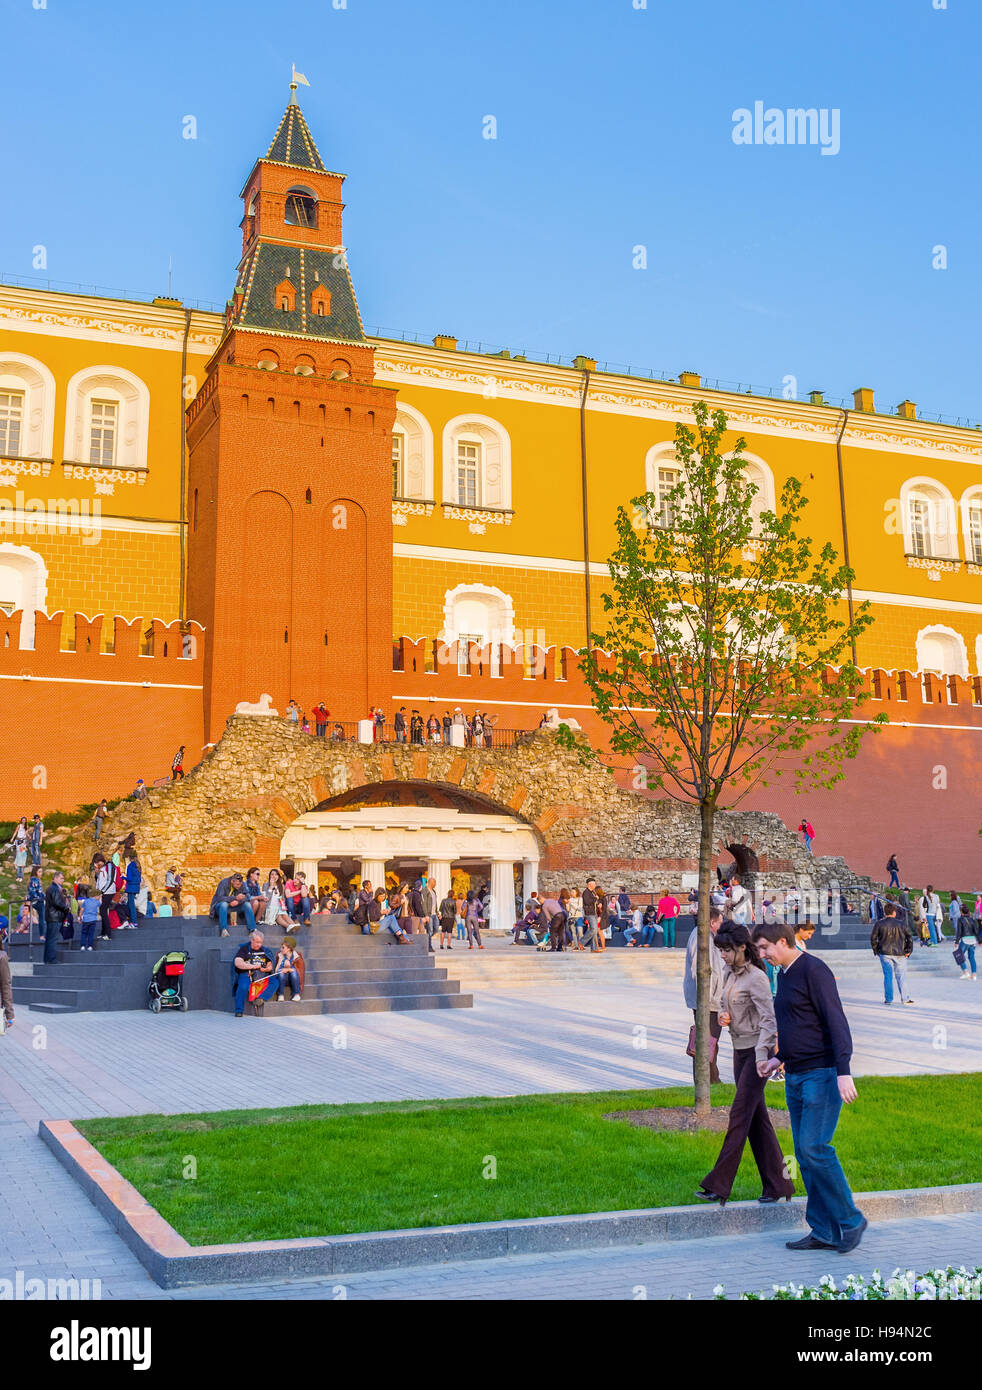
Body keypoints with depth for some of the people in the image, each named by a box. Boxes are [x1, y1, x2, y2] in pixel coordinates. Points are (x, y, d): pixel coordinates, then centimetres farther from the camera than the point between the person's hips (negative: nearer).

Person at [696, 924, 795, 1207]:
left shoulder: (756, 978, -15)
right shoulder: (729, 974, 10)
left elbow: (768, 1020, -20)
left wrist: (761, 1055, -29)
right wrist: (723, 1015, 1)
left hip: (757, 1051, -9)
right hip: (740, 1050, 9)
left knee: (739, 1114, -9)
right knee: (757, 1118, 9)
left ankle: (718, 1187, -8)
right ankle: (778, 1185, 15)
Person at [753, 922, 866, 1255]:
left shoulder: (813, 970, -12)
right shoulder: (784, 976, 15)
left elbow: (836, 1021, -18)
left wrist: (843, 1072, -23)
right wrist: (779, 1059, 14)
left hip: (822, 1074, -9)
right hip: (795, 1077, 9)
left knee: (813, 1148, -13)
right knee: (804, 1154, 7)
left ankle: (850, 1220, 3)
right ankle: (824, 1232, 13)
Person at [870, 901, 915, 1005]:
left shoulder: (879, 924, -2)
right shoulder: (902, 924, 0)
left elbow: (873, 938, -1)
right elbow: (910, 937, -1)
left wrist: (875, 950, 9)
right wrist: (908, 950, 5)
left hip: (885, 954, 0)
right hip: (899, 954, 0)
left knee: (887, 976, 4)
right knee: (901, 976, 7)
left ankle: (888, 999, 4)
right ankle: (904, 998, 9)